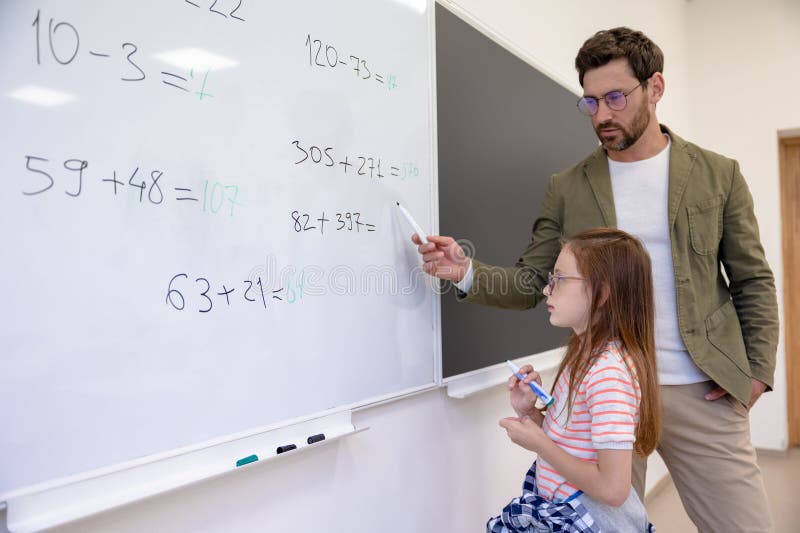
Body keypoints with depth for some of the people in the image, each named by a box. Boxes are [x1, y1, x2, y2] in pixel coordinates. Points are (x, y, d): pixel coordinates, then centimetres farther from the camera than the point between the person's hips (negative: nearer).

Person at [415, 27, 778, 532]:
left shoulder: (719, 175, 3)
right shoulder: (567, 188, 3)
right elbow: (530, 283, 0)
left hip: (703, 393, 0)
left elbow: (754, 282, 6)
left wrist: (757, 371, -3)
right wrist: (467, 272, -17)